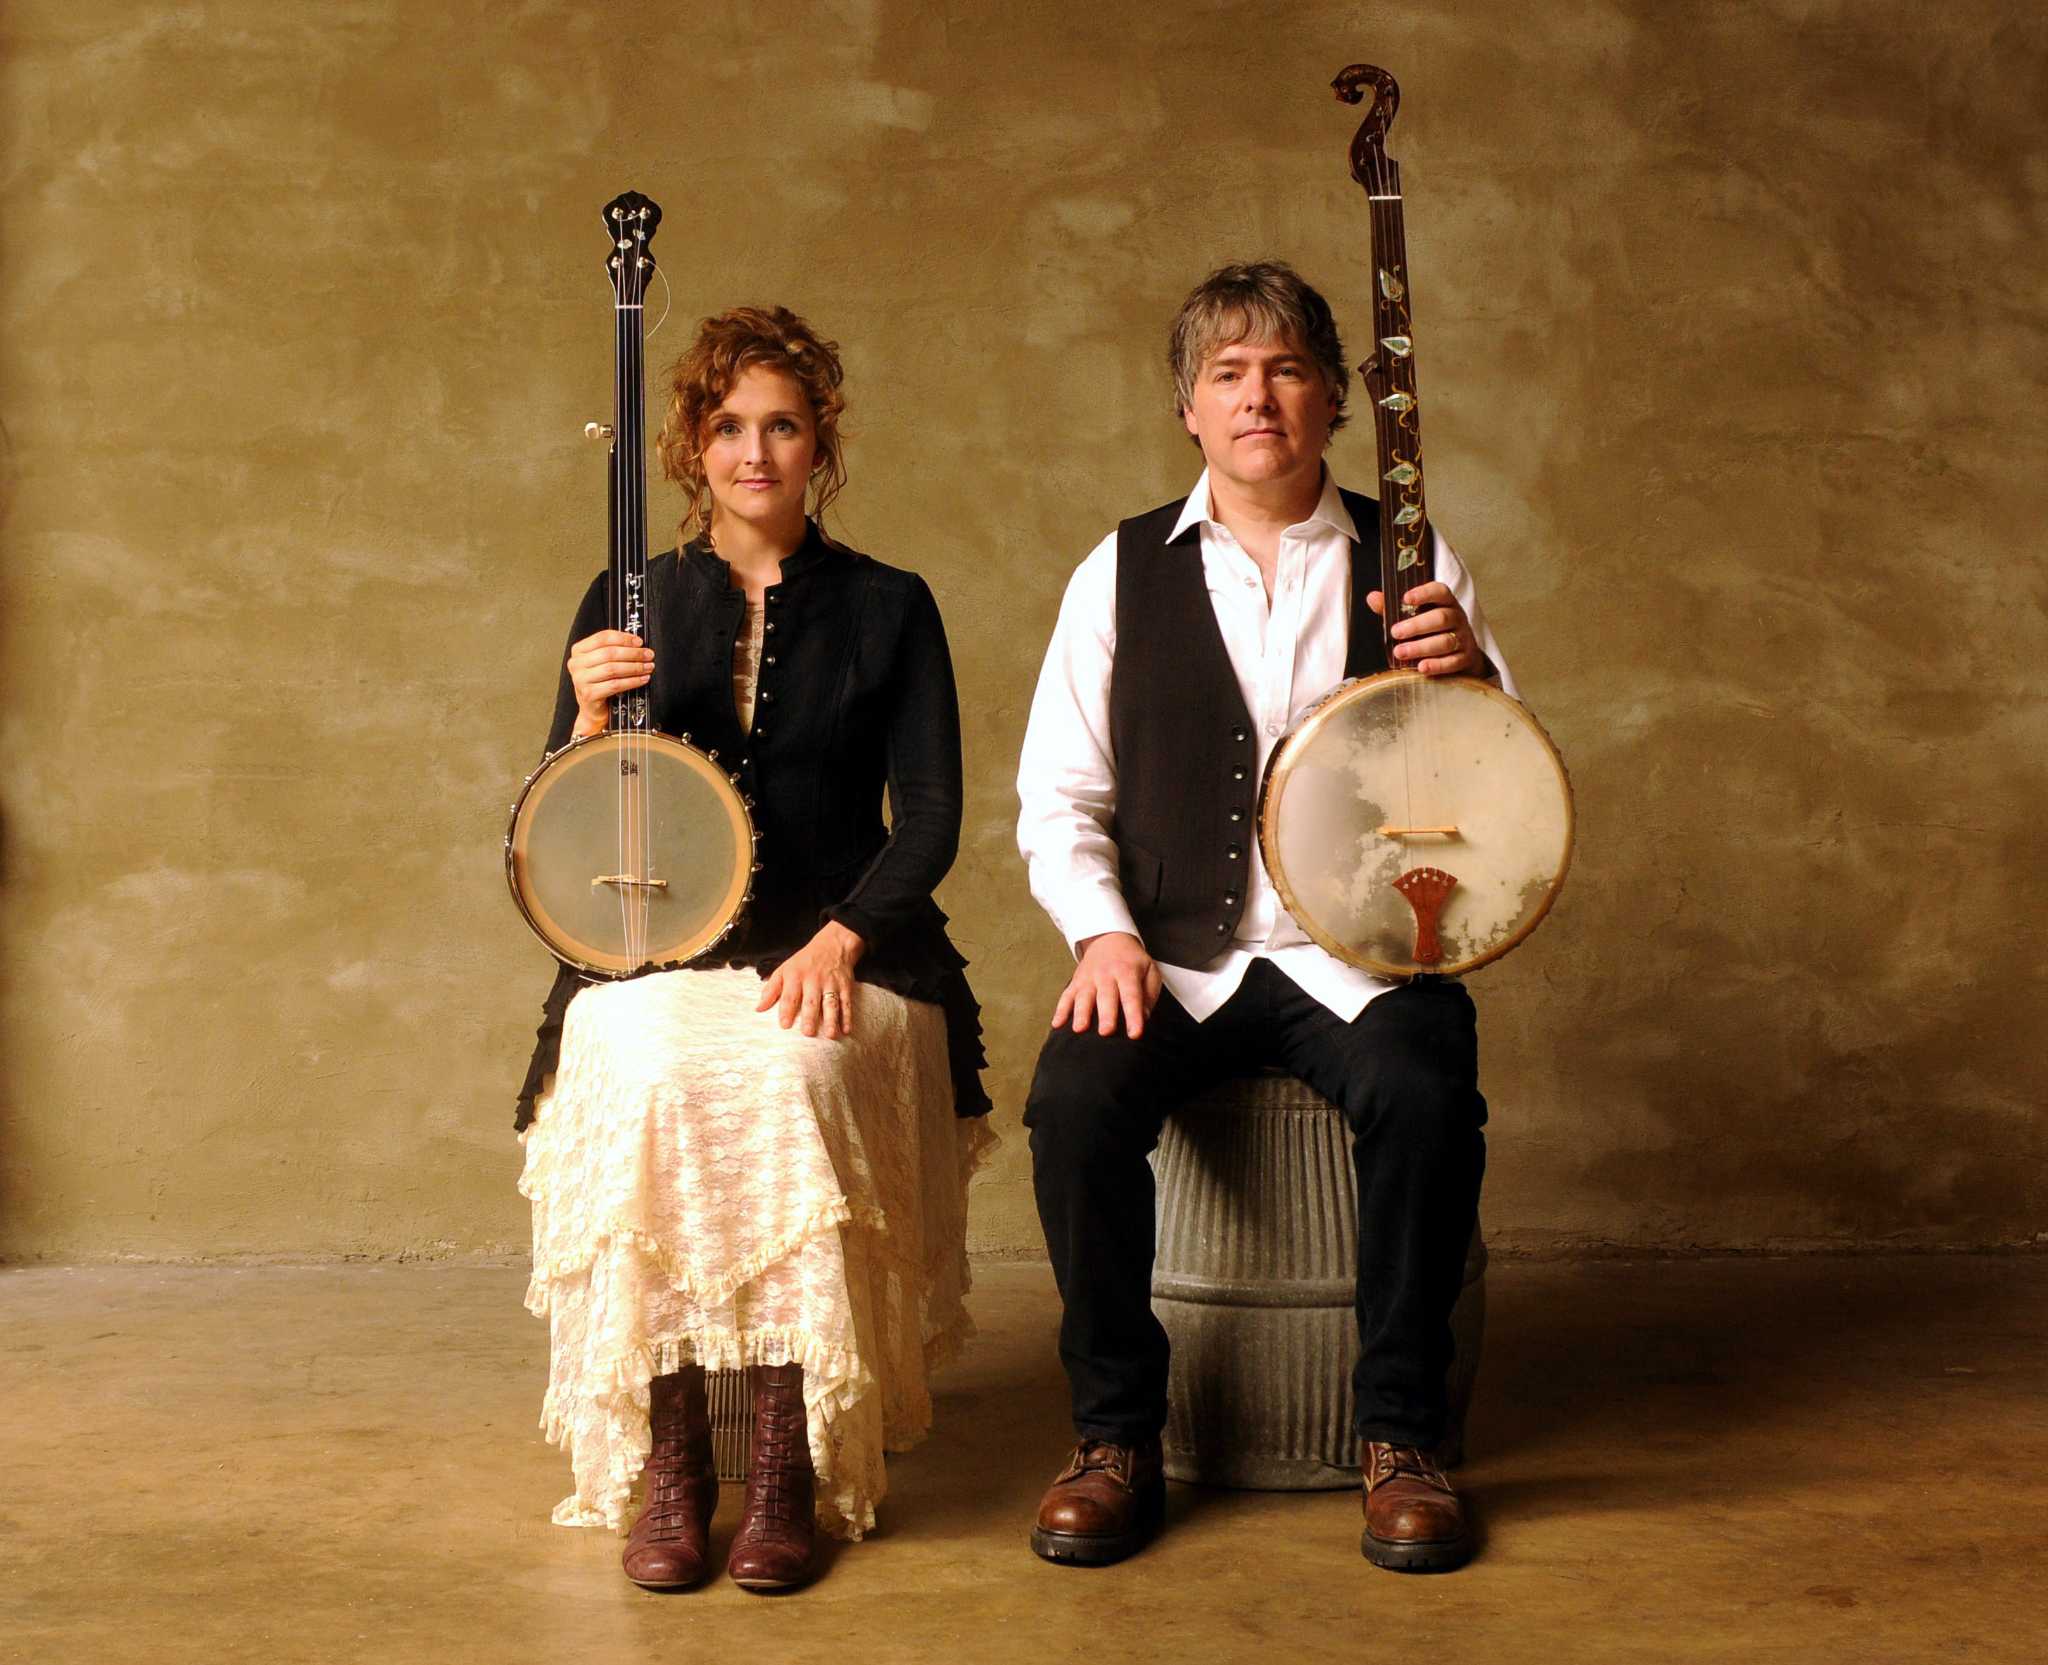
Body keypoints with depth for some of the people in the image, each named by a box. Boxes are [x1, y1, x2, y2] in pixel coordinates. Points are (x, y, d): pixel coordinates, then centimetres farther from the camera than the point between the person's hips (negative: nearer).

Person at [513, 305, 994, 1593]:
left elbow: (929, 819, 3)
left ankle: (789, 1470, -22)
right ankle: (669, 1466, -21)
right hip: (659, 952, 1)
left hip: (843, 954, -1)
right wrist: (590, 721, -11)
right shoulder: (629, 605, 12)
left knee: (793, 1078, -34)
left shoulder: (888, 606, 10)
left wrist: (838, 940, -13)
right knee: (653, 1080, -33)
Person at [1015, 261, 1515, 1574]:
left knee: (1426, 1092, -31)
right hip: (1174, 962, 1)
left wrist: (1469, 676, -15)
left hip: (1361, 955, 0)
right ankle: (1118, 1435, -7)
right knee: (1076, 1095, -28)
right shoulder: (1124, 574, 8)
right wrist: (1104, 933, -11)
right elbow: (1059, 796, 7)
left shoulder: (1410, 564, 8)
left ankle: (1402, 1438, -9)